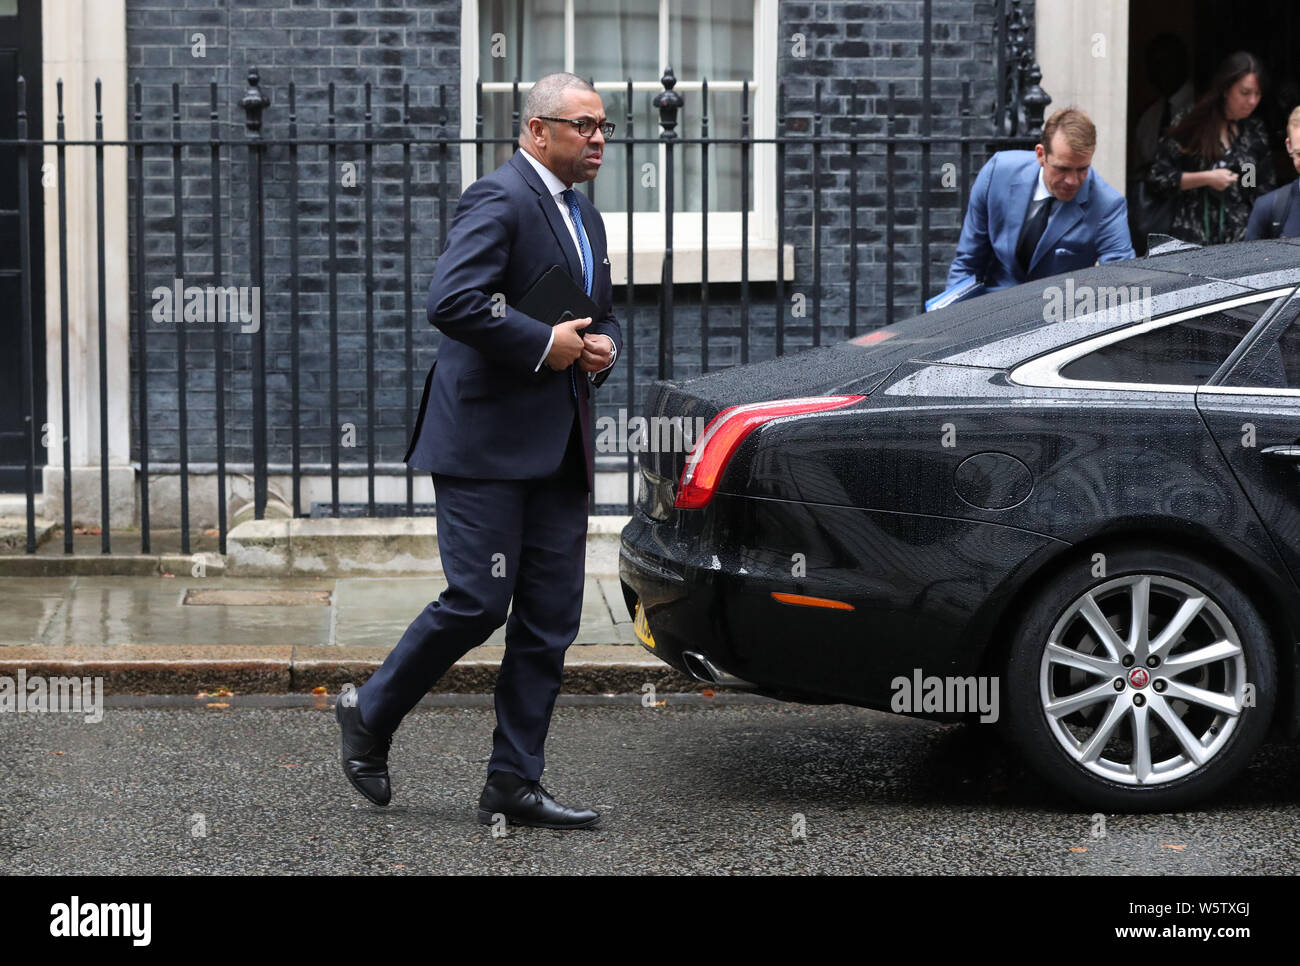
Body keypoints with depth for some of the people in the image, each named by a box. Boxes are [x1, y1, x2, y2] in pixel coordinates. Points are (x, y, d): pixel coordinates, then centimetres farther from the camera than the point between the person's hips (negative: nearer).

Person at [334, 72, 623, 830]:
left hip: (559, 449, 9)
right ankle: (371, 716, 14)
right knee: (478, 603, -9)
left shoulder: (587, 219, 19)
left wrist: (602, 347, 6)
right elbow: (452, 300, -24)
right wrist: (544, 346, -19)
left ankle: (514, 784, 10)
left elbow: (604, 315, 29)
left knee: (551, 620, 5)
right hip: (486, 439, -9)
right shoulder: (500, 198, -11)